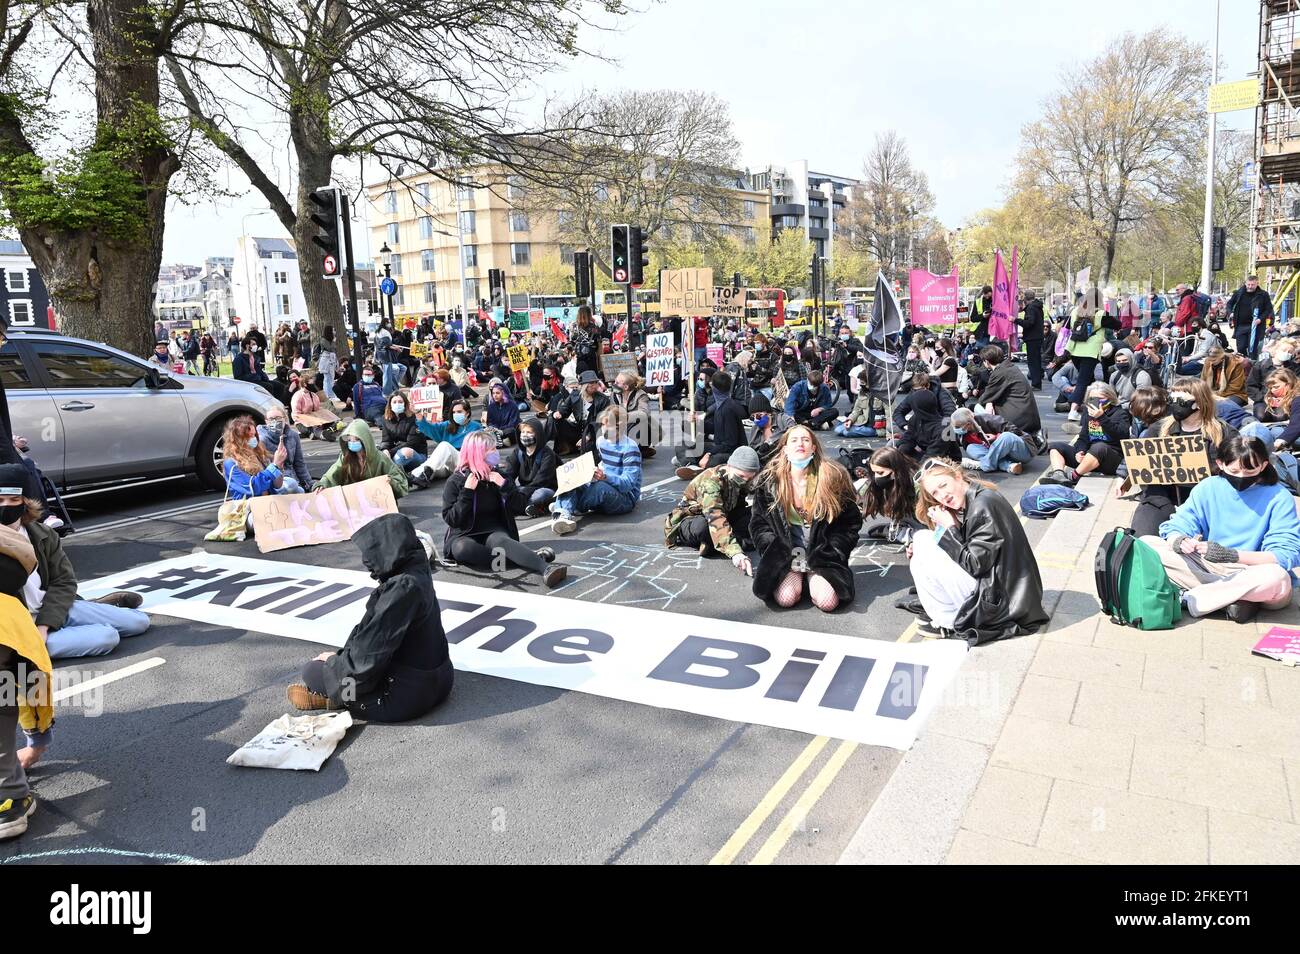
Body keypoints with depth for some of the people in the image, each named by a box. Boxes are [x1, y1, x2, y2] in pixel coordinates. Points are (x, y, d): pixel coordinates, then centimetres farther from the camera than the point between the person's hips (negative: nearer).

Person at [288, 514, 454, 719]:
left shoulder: (401, 588, -28)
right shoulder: (416, 572, 0)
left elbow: (366, 659, -22)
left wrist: (333, 660, -4)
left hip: (409, 693, -9)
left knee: (311, 671, -1)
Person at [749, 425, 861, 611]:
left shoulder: (833, 478, -6)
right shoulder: (769, 481, -2)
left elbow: (851, 521, 0)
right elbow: (759, 523, 3)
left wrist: (828, 554, -8)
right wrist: (780, 555, -9)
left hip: (823, 556, 0)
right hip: (784, 556, 1)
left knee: (827, 602, -23)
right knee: (785, 599, -25)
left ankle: (812, 580, 12)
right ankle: (797, 578, 11)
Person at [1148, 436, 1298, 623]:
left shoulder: (1278, 497, -6)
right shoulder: (1207, 488, 3)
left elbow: (1288, 554, -15)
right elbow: (1174, 529, -1)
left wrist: (1232, 555, -30)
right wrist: (1179, 542, -28)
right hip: (1206, 568, 4)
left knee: (1276, 577, -40)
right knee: (1146, 544, -17)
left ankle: (1187, 598, -23)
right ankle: (1233, 597, -21)